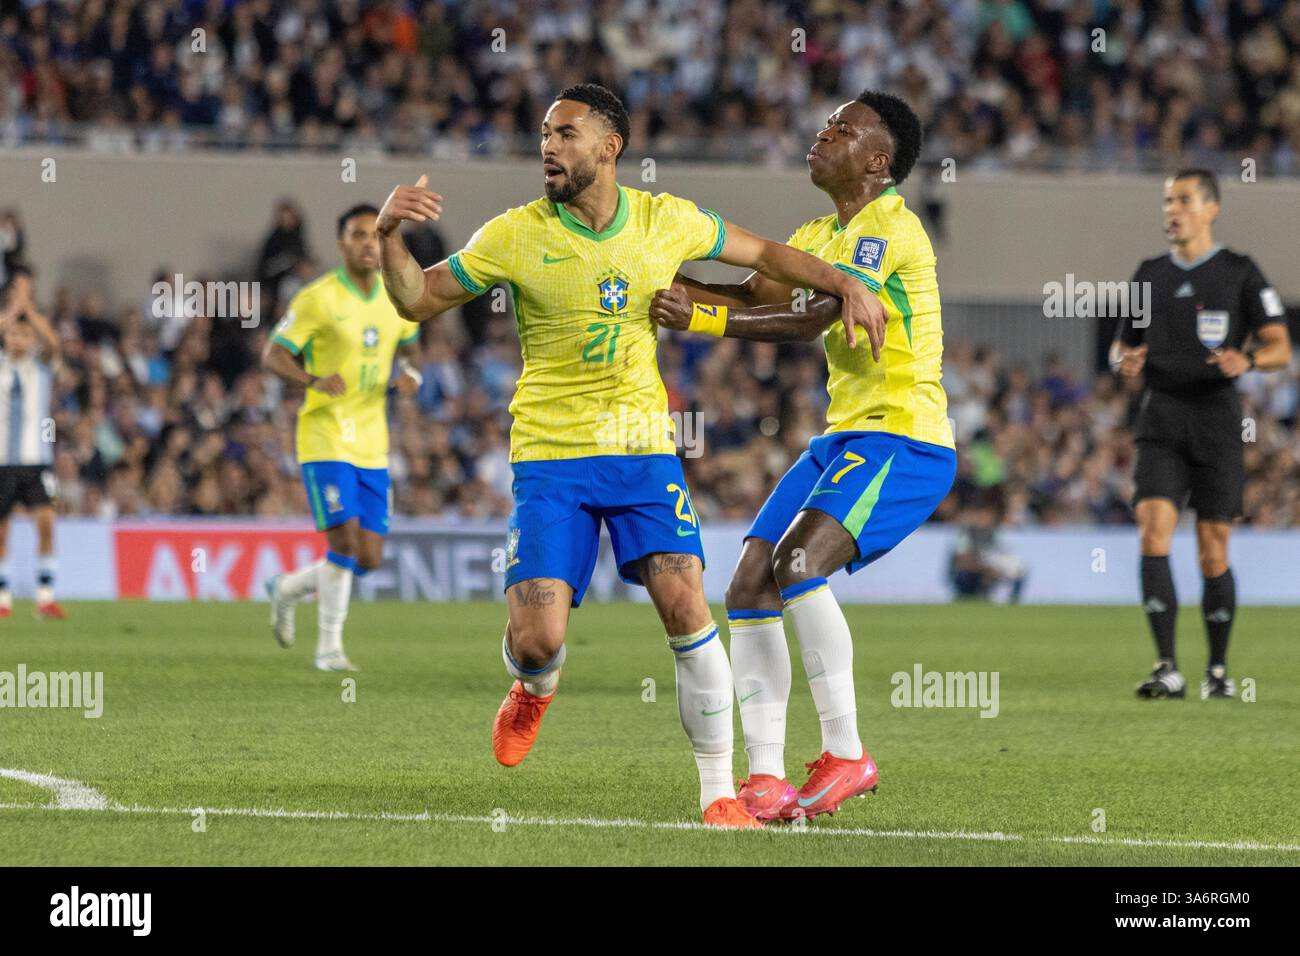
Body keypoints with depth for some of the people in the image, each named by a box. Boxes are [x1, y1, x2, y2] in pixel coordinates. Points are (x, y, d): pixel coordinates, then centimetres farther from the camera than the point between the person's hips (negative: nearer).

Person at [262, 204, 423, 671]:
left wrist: (410, 374, 0)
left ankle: (288, 588, 29)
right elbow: (273, 355, -9)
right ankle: (329, 646, -1)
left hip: (371, 443, 6)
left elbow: (409, 344, 24)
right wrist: (314, 380, -28)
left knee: (369, 558, 4)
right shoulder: (319, 299, -10)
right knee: (345, 540, -15)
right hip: (326, 436, -6)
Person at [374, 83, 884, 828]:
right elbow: (418, 300, 1)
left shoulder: (666, 221, -2)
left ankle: (720, 792, -5)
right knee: (537, 640, -13)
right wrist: (391, 233, -18)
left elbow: (762, 253, 14)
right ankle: (535, 690, 28)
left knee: (684, 603, -17)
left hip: (643, 448, 1)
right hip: (550, 456, -1)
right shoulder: (516, 235, -7)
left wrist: (846, 285, 2)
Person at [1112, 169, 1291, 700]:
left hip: (1217, 421, -2)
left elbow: (1280, 347, -1)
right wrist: (1124, 361, -3)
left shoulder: (1239, 273, 2)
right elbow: (1123, 345, 22)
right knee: (1153, 531, -15)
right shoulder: (1150, 275, 13)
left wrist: (1247, 360, -23)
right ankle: (1167, 670, -17)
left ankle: (1218, 669, 16)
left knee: (1213, 551, 0)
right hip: (1160, 422, 2)